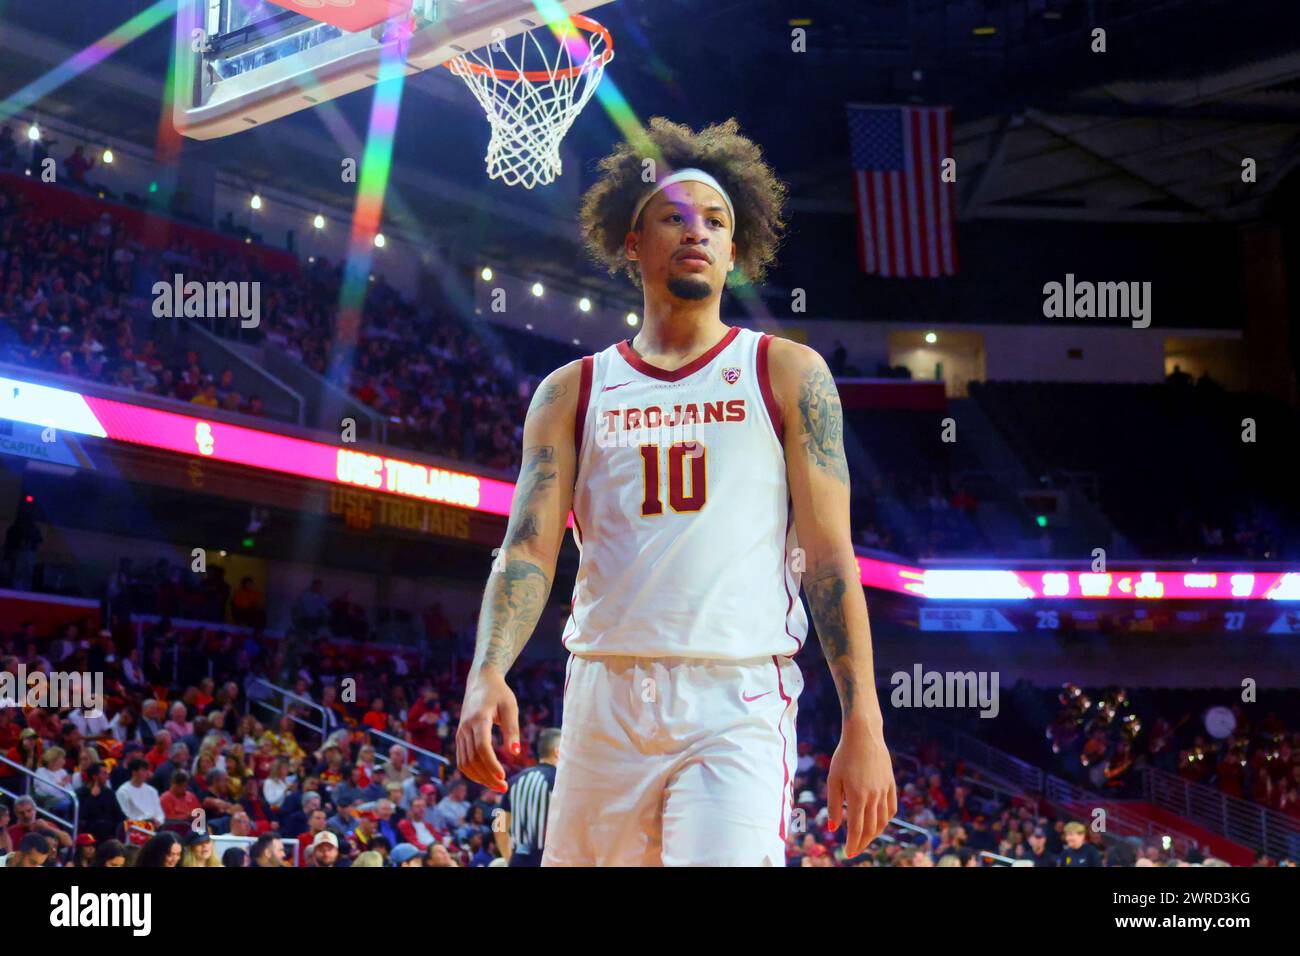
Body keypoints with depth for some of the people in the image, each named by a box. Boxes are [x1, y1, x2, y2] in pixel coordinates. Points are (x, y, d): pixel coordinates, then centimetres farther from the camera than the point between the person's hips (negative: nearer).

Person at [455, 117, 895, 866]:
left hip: (739, 700, -2)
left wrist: (863, 726, -6)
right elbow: (528, 550, 3)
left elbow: (831, 558, 2)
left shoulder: (787, 374, 7)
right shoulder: (572, 393, 12)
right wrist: (488, 674, -16)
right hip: (605, 699, 3)